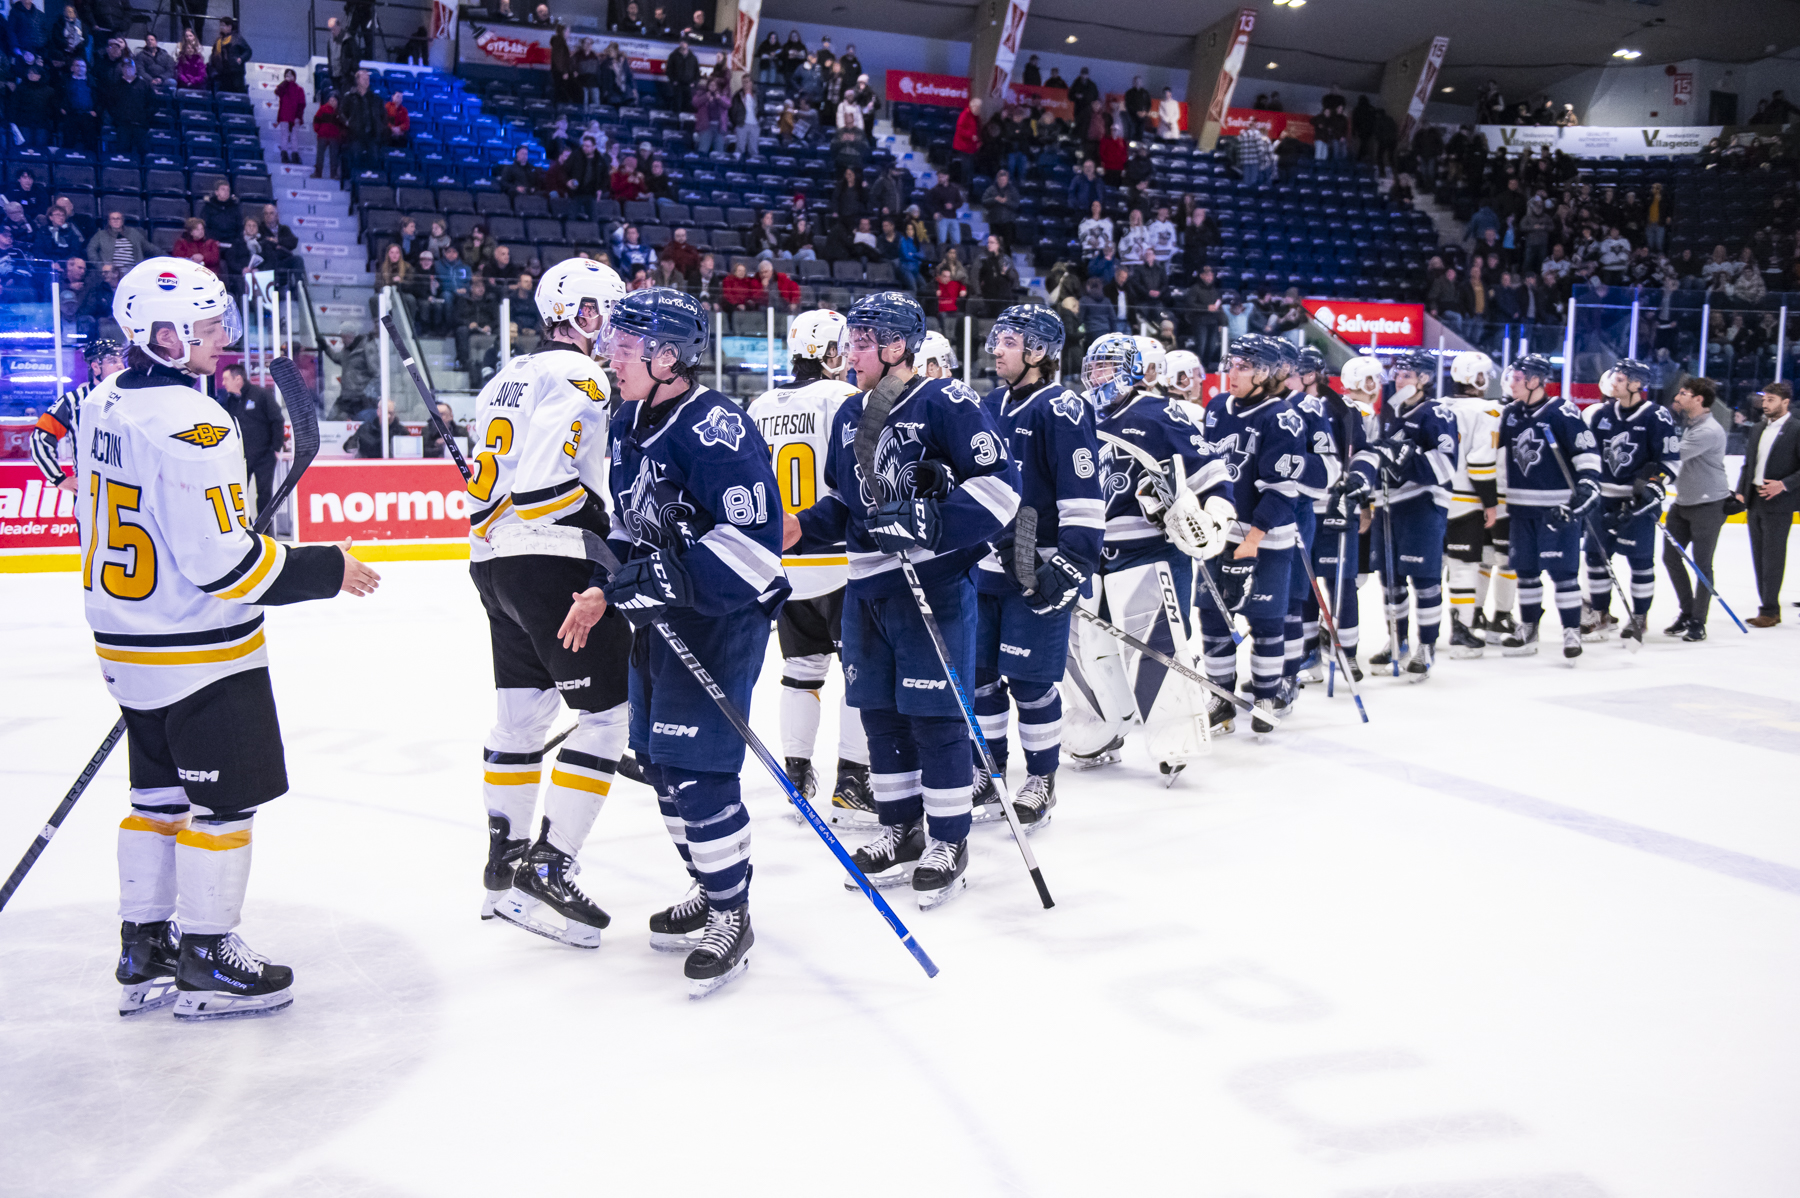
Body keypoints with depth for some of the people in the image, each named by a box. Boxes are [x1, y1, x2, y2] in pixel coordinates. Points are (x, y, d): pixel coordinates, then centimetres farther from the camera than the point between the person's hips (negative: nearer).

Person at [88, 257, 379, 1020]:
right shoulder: (190, 425, -23)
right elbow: (224, 562, -25)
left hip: (128, 643, 9)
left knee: (159, 794, 18)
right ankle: (206, 963, 15)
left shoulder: (104, 405, 6)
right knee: (224, 802, 4)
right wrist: (325, 571, -15)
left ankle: (144, 953, 28)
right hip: (201, 653, -9)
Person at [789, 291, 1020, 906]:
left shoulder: (947, 403, -10)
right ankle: (901, 830, 28)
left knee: (936, 714, -2)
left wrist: (927, 522, -25)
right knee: (879, 712, 13)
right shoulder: (850, 414, 14)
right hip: (867, 584, 8)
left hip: (935, 583, -7)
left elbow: (999, 485, -16)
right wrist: (802, 527, 5)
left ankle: (949, 843, 12)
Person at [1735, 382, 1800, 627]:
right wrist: (1741, 492, 8)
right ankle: (1768, 606, 14)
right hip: (1754, 502, 7)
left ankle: (1769, 610, -2)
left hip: (1778, 504, -7)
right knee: (1759, 556, 8)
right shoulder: (1756, 429, 14)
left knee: (1772, 557, -6)